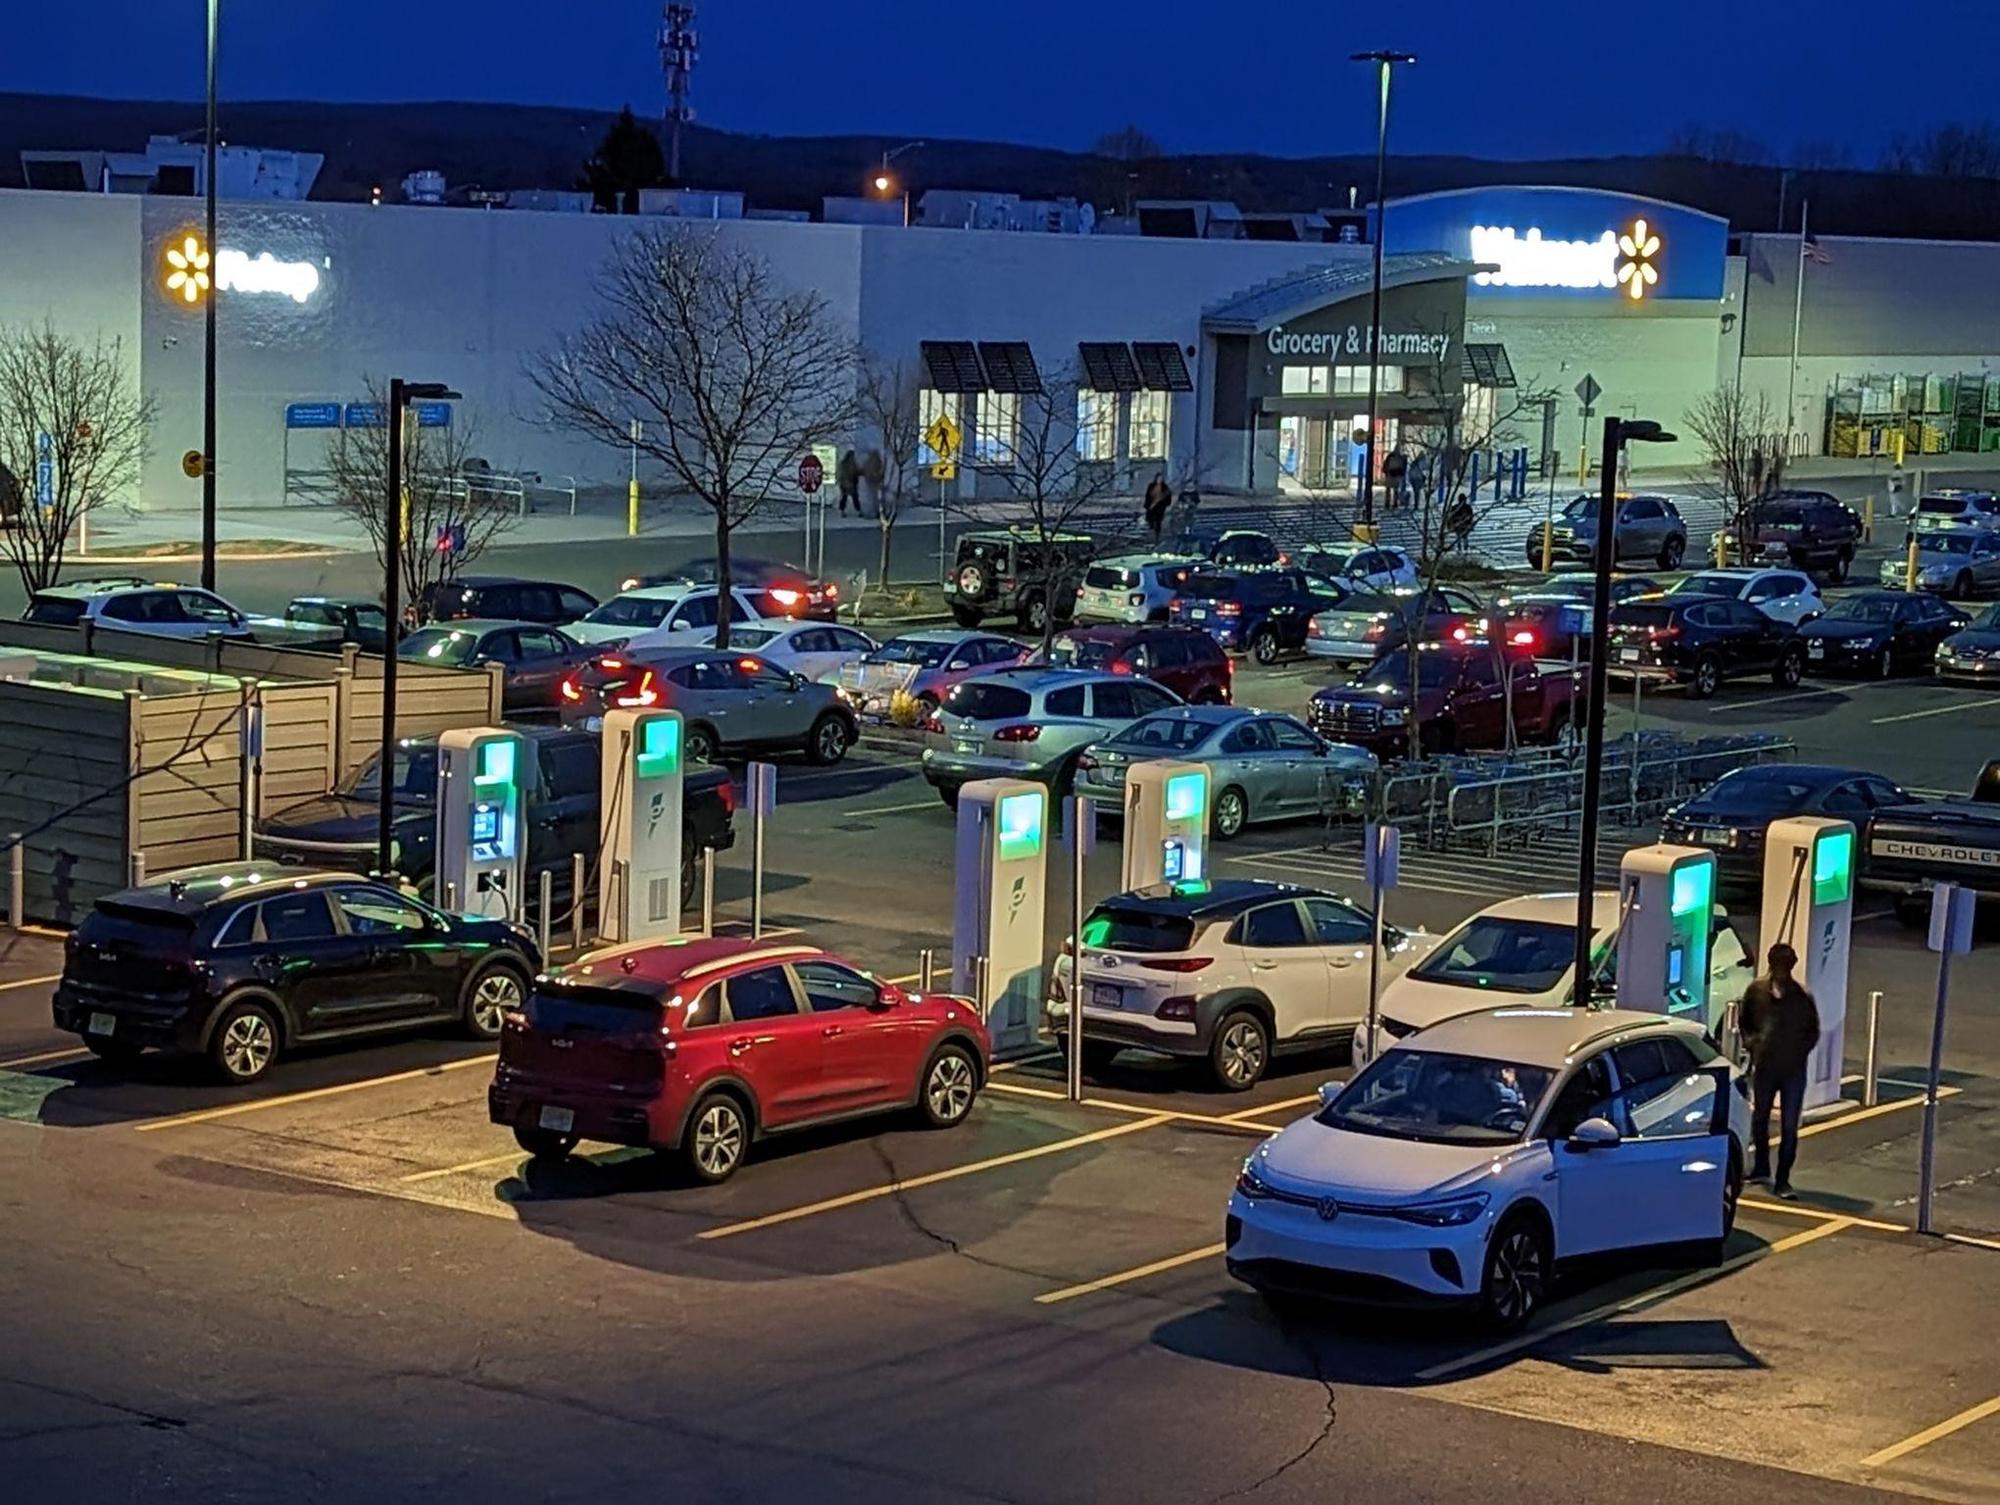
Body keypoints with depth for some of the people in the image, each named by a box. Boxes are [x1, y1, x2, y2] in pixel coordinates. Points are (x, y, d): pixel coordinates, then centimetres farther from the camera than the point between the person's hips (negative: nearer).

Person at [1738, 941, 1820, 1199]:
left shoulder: (1802, 997, -5)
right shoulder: (1756, 990, 0)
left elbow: (1813, 1031, 7)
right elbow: (1743, 1021, 13)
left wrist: (1801, 1051, -5)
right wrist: (1751, 1042, -1)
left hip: (1794, 1070, -2)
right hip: (1764, 1066, 2)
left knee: (1789, 1127, -2)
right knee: (1759, 1120, 17)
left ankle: (1783, 1180, 3)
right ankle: (1761, 1167, 37)